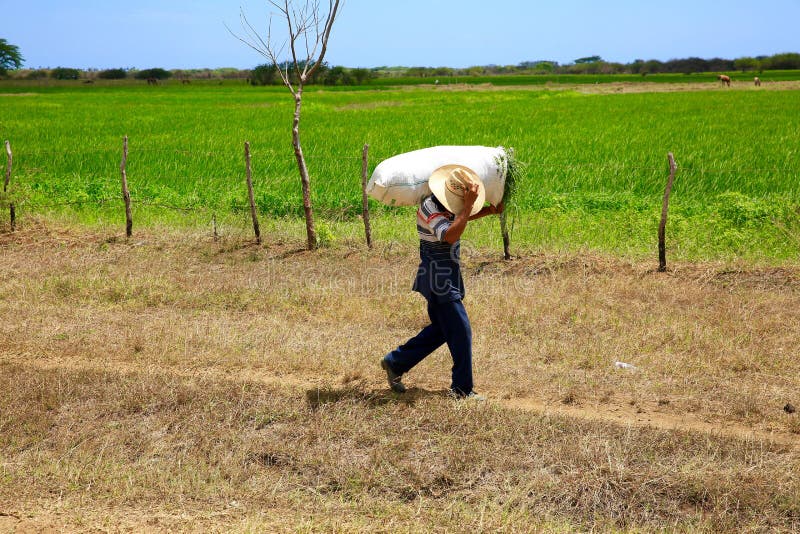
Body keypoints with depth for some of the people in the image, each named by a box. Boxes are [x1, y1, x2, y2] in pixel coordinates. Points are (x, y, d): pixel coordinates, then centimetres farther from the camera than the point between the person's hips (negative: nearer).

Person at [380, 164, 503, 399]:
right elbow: (450, 235, -37)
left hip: (446, 278, 10)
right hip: (439, 280, -10)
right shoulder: (430, 208, -21)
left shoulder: (446, 205, 8)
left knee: (441, 329, 17)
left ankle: (395, 362, 26)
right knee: (461, 331, -8)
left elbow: (462, 217, 30)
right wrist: (468, 205, -35)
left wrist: (491, 211, 16)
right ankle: (462, 388, 1)